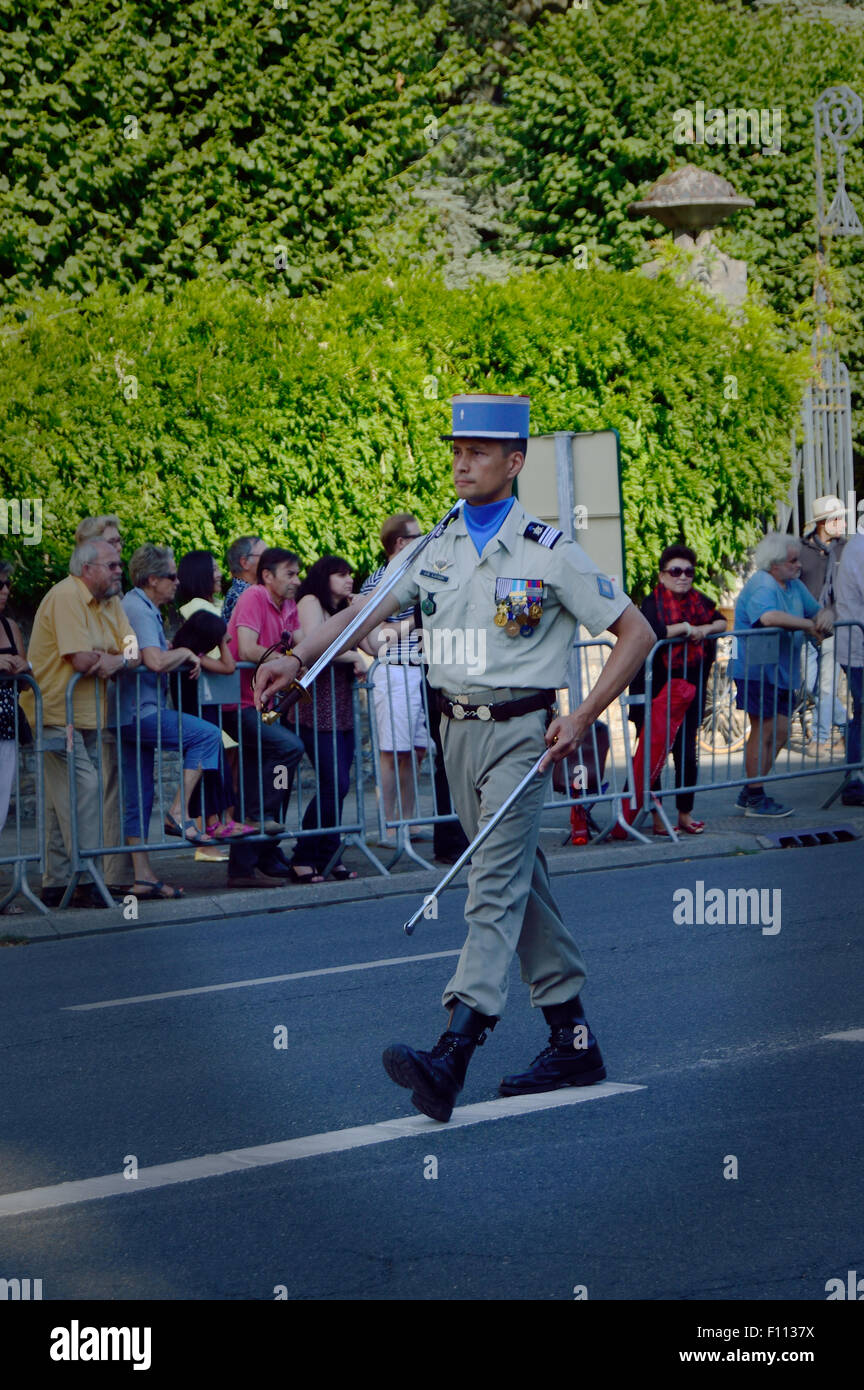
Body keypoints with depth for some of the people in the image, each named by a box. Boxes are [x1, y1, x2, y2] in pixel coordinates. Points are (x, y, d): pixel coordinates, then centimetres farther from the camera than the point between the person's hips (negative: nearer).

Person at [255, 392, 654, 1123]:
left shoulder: (548, 553, -7)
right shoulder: (437, 546, 9)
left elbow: (637, 632, -5)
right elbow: (367, 609, 5)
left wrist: (581, 720, -11)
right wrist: (298, 658, -11)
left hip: (521, 732, -7)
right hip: (458, 728, 7)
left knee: (496, 885, -16)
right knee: (521, 882, 11)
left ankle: (453, 1054, -29)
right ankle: (574, 1041, 19)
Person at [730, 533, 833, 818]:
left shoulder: (794, 585, 13)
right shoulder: (762, 586, -18)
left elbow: (817, 610, 21)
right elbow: (769, 616, -38)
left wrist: (824, 615, -5)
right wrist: (808, 625, -28)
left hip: (781, 671, 10)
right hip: (756, 669, -10)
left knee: (780, 731, 11)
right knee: (763, 731, -6)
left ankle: (749, 793, 19)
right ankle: (755, 799, 2)